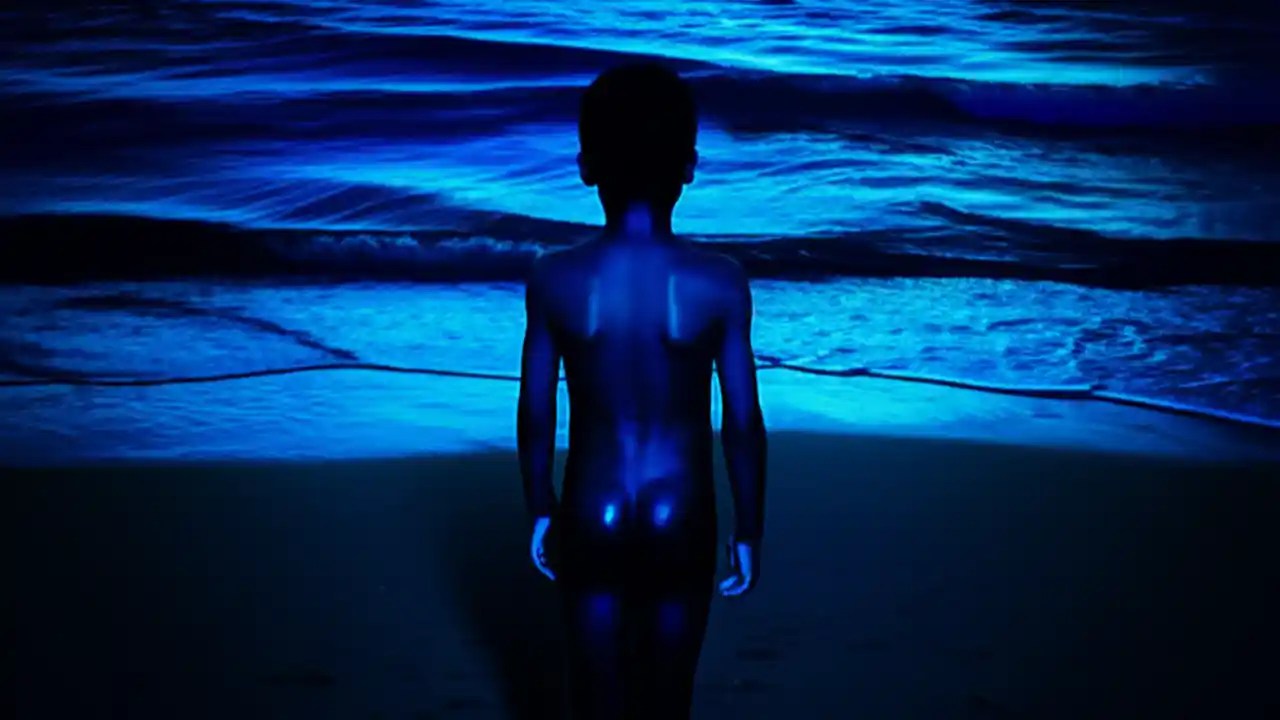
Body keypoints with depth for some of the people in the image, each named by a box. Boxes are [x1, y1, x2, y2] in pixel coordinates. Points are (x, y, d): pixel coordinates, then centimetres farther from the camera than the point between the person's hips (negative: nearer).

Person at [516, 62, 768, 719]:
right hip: (681, 523, 0)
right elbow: (743, 425, -9)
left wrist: (540, 510, 12)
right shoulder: (719, 284, -16)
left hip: (591, 519, 1)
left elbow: (535, 414, -3)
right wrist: (749, 530, 5)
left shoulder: (553, 280, -13)